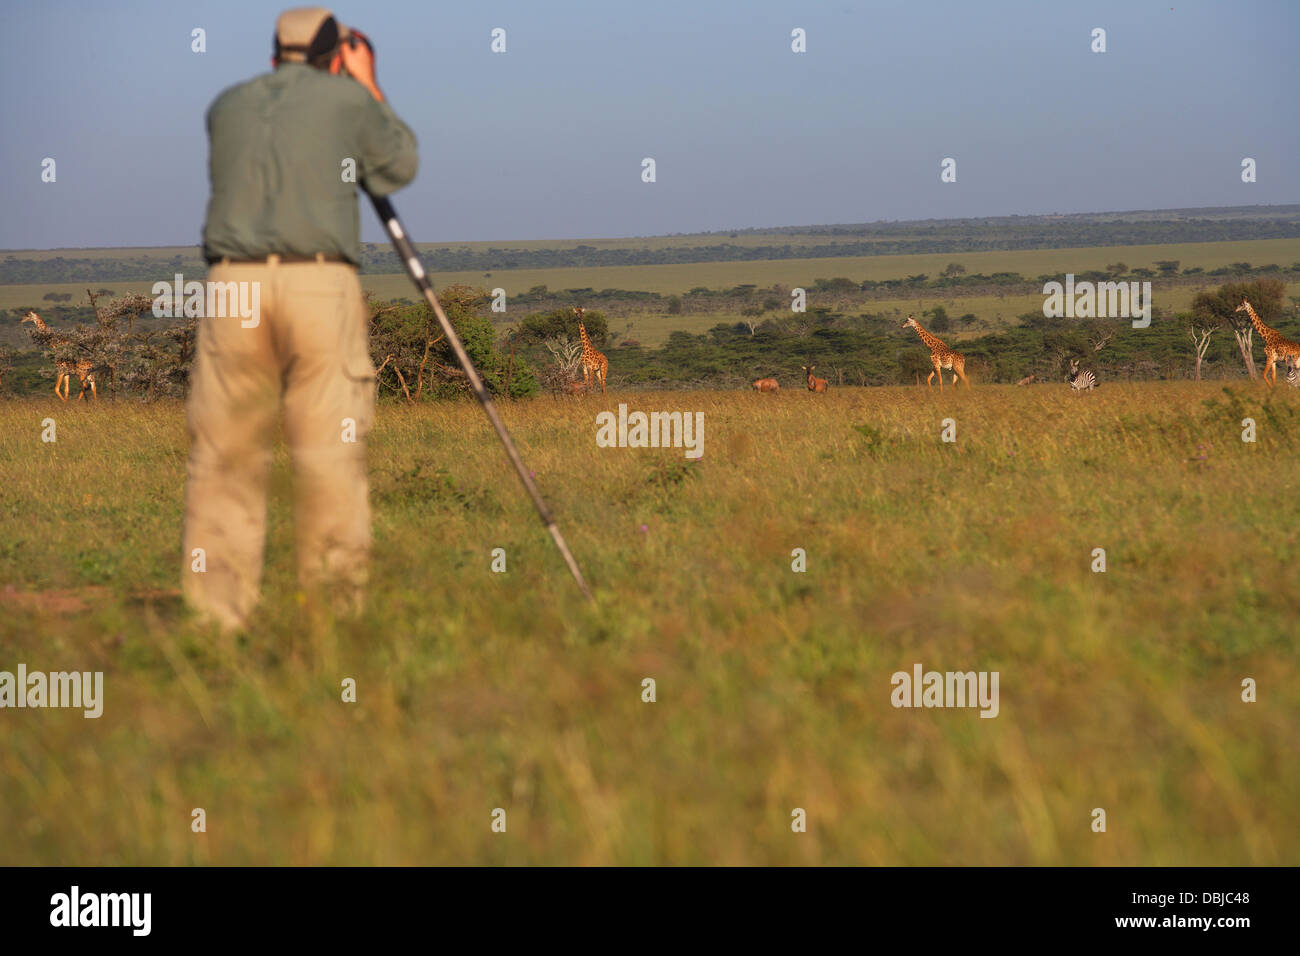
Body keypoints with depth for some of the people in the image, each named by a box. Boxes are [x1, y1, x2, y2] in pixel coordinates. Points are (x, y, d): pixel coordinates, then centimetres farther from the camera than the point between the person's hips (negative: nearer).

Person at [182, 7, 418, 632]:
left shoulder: (227, 106, 17)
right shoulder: (346, 100, 8)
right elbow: (401, 166, 21)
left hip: (233, 283, 3)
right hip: (321, 282, -3)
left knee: (223, 458, 5)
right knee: (332, 454, 0)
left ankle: (215, 615, 4)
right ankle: (334, 609, 1)